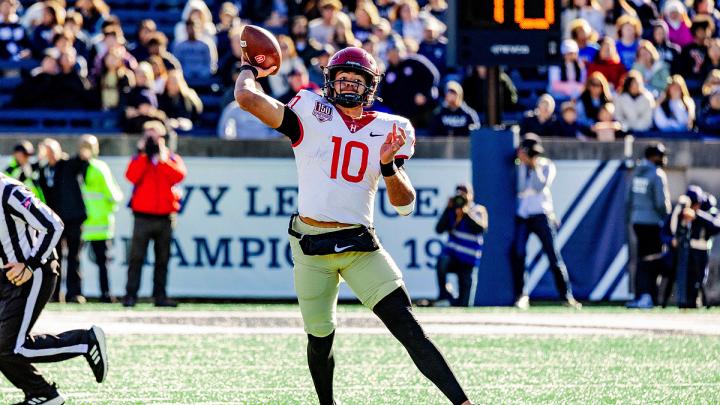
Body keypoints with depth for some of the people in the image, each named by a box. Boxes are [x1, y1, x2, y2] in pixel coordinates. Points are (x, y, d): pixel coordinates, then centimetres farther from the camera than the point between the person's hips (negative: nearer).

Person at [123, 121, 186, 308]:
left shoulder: (172, 158, 11)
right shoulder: (139, 158, 9)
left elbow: (178, 175, -10)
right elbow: (132, 176, -11)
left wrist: (162, 158, -12)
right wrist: (144, 154, -10)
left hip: (164, 217, 1)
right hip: (143, 216, -1)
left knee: (162, 259, 5)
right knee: (136, 257, -6)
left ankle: (160, 295, 9)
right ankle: (130, 295, -8)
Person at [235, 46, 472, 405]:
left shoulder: (388, 131, 7)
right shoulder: (311, 114, 1)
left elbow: (404, 204, 2)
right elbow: (247, 98, -8)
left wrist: (388, 165, -16)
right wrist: (251, 70, 12)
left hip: (360, 246, 0)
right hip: (311, 247, 0)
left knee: (408, 329, -13)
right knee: (320, 338, 8)